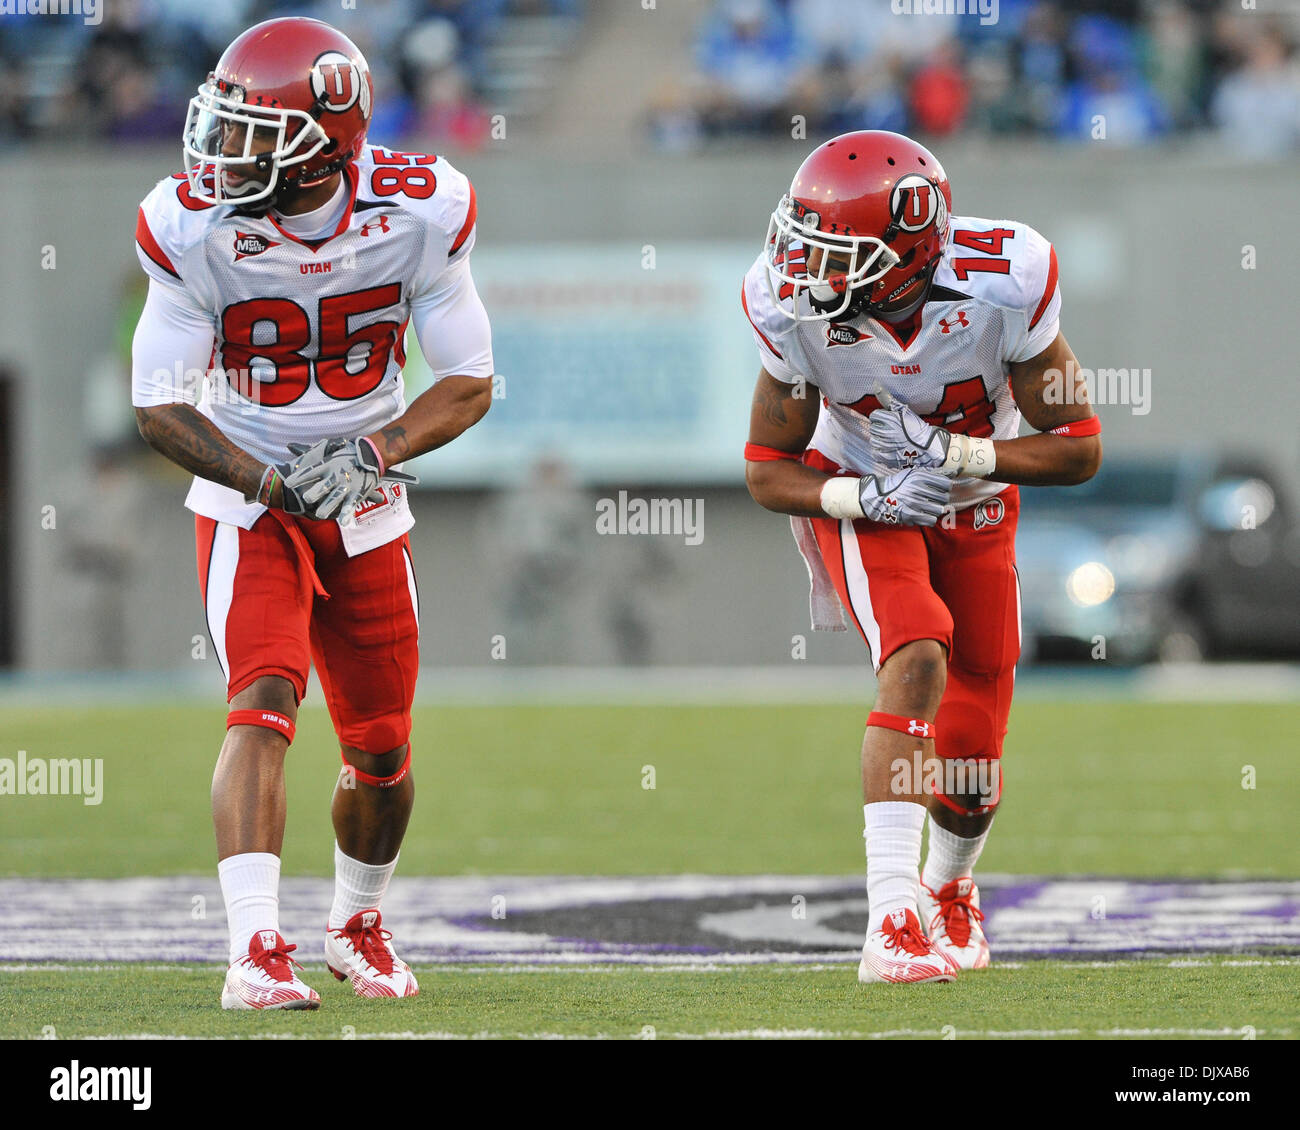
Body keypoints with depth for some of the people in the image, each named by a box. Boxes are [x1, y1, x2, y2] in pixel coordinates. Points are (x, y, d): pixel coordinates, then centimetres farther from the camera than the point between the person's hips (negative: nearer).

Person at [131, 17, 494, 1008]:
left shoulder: (416, 212, -15)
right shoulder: (196, 228, -18)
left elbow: (471, 381, -6)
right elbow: (159, 403, -11)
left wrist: (374, 452, -22)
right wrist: (271, 482, -23)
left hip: (366, 506, 2)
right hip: (246, 498, -2)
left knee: (382, 754, 9)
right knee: (265, 700, -23)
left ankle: (358, 925, 36)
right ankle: (256, 952, -29)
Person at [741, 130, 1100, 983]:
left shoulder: (1002, 289, -29)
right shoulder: (798, 312, -25)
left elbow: (1081, 448, -20)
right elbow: (768, 470, -12)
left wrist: (958, 454, -32)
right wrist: (863, 496, -31)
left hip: (975, 507, 2)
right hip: (859, 499, -2)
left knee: (972, 752, 7)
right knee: (917, 661, -29)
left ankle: (950, 888, 43)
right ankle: (892, 921, -35)